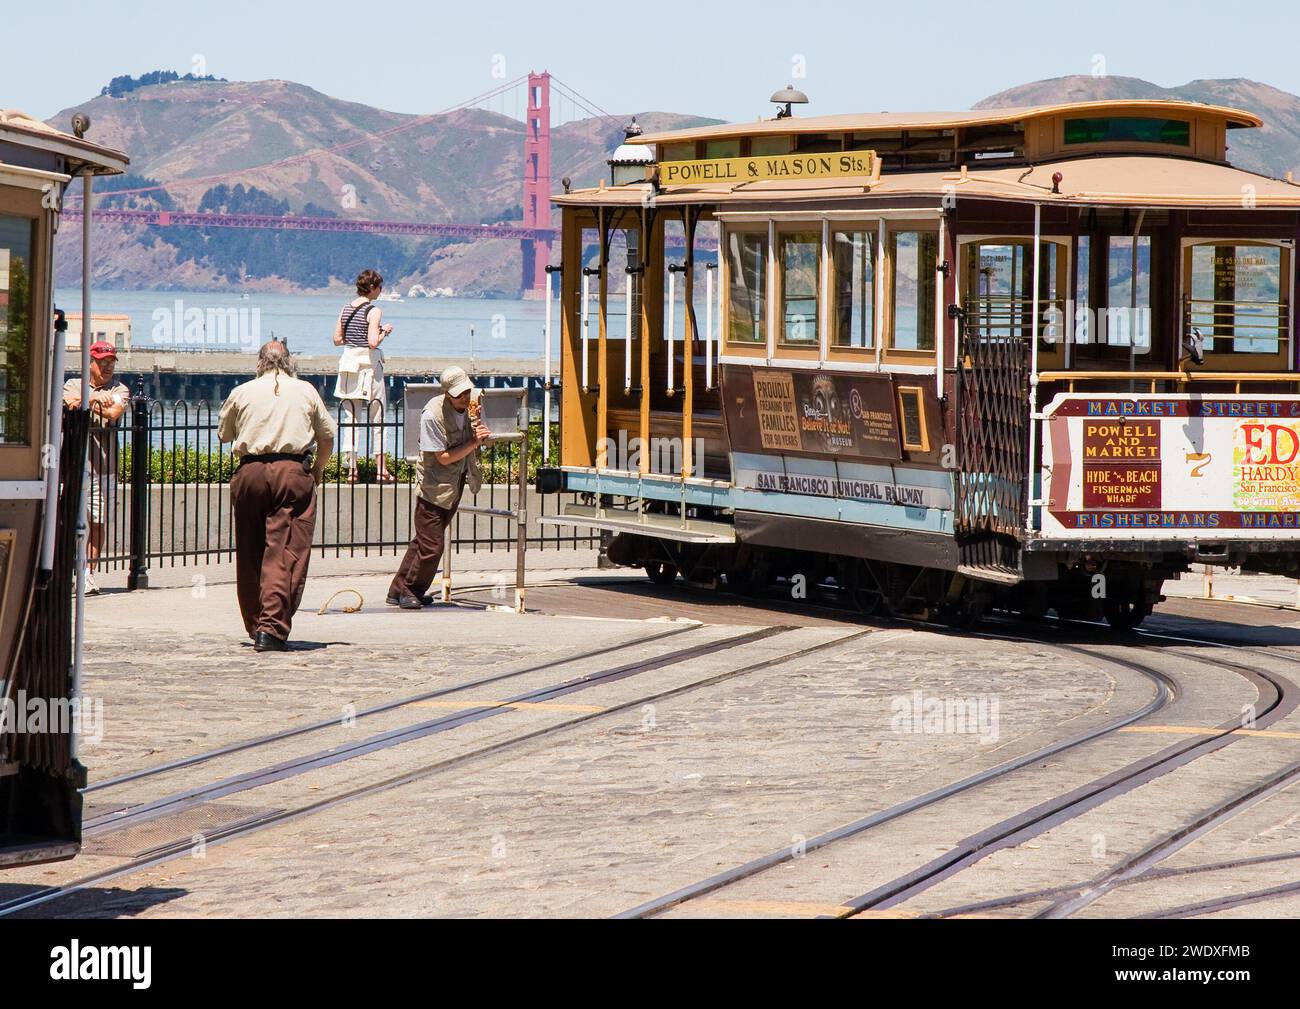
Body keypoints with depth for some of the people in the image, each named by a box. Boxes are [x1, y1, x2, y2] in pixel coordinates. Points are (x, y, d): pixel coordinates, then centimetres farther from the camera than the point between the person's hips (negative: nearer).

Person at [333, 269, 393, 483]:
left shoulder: (346, 308, 7)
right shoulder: (374, 311, -12)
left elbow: (337, 340, 8)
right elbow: (373, 342, -20)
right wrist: (384, 332, -2)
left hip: (348, 361, 6)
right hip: (369, 364, -5)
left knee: (350, 418, 8)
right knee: (377, 417, 5)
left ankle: (351, 469, 4)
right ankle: (381, 469, 7)